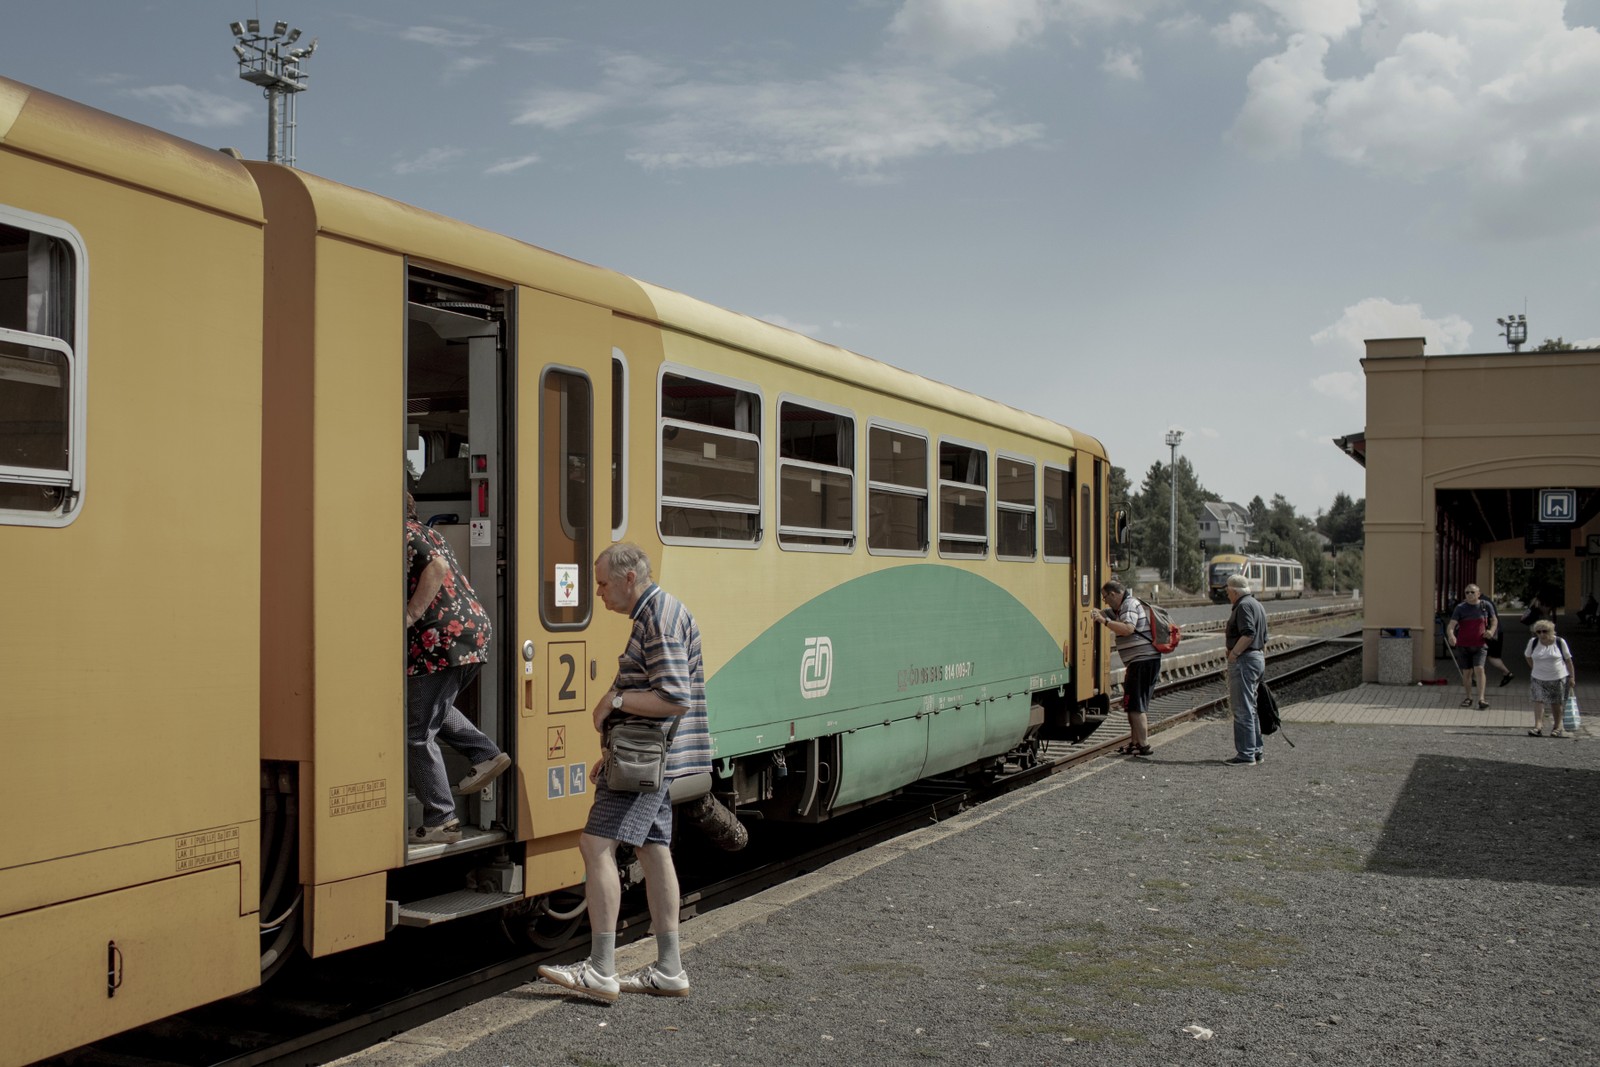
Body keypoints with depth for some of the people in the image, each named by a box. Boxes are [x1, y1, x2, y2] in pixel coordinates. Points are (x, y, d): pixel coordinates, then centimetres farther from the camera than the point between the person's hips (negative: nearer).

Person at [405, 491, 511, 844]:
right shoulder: (429, 533, 22)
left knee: (417, 734, 1)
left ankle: (440, 822, 4)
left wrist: (410, 615, -19)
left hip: (442, 639, -10)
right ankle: (486, 754, 18)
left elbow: (437, 566, -22)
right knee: (433, 706, 31)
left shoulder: (405, 535, -6)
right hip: (476, 630, 10)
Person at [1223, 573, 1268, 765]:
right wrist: (1262, 660, 25)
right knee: (1249, 709, 17)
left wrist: (1234, 653, -19)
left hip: (1244, 660, -11)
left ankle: (1246, 755, -7)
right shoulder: (1258, 605, 19)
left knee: (1242, 710, -8)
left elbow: (1248, 634, -25)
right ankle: (1256, 751, 22)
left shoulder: (1244, 606, -13)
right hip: (1258, 658, 11)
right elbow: (1264, 639, 22)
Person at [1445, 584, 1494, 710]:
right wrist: (1451, 636, -34)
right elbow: (1451, 625, -13)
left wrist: (1491, 631, -2)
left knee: (1479, 669, -17)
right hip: (1463, 646, 1)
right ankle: (1468, 698, 24)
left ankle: (1481, 699, -18)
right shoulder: (1460, 608, -3)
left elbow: (1493, 620, 19)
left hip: (1480, 645, -1)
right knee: (1467, 672, 8)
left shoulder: (1486, 606, 2)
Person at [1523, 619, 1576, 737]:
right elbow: (1527, 656, 13)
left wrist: (1572, 677, -2)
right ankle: (1538, 726, -14)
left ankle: (1557, 727, 22)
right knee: (1538, 701, -10)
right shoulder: (1533, 642, -5)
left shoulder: (1560, 642, -8)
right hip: (1538, 678, 1)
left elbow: (1568, 660, -1)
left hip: (1558, 678, -1)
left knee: (1556, 703, 8)